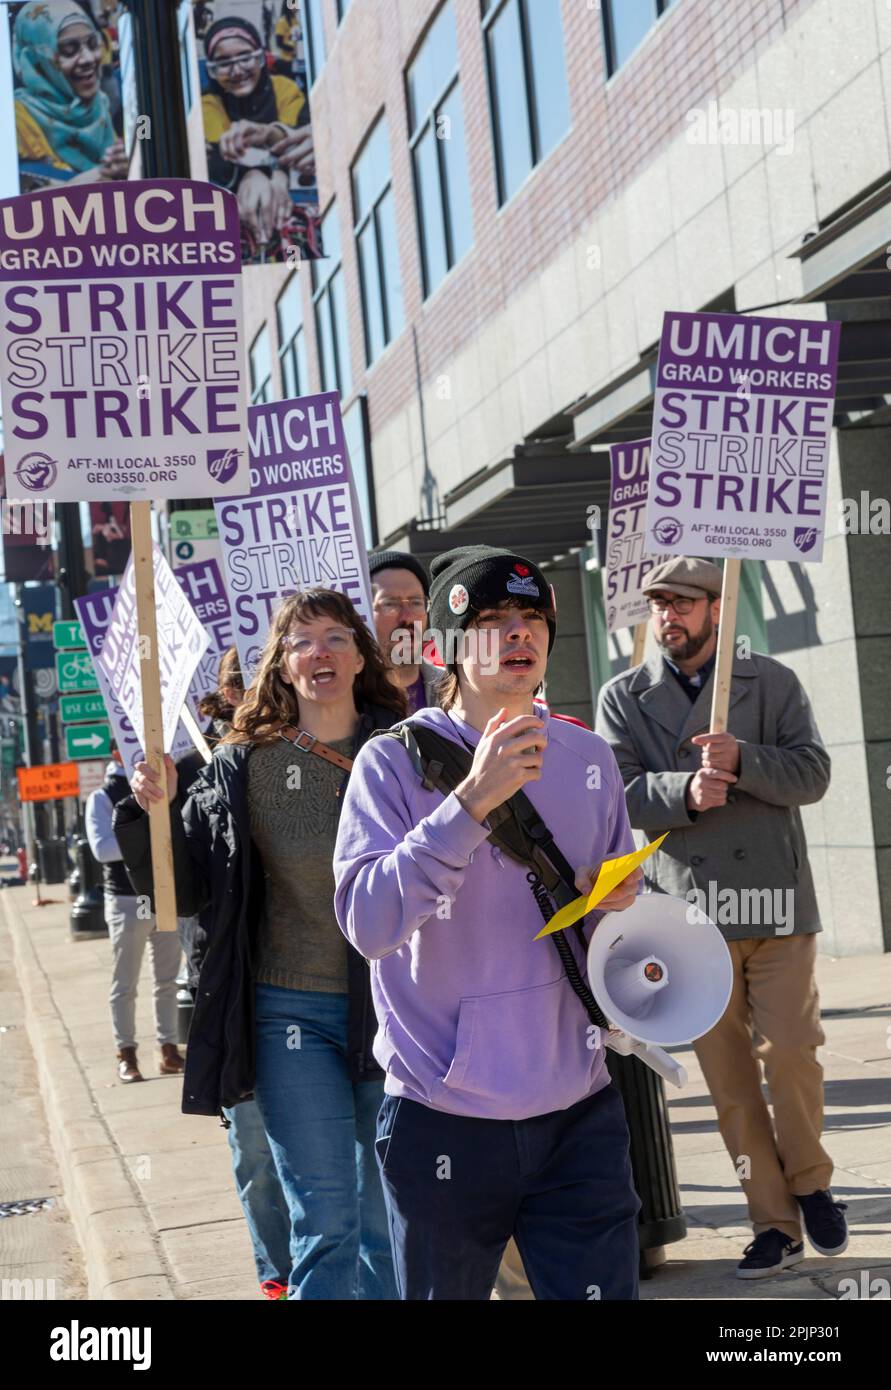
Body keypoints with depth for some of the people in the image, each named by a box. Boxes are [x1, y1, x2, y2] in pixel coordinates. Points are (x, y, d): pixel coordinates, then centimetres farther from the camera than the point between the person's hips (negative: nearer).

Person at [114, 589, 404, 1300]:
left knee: (389, 1219, 12)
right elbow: (187, 888, 2)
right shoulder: (243, 766, 0)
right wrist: (156, 811, -11)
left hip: (392, 1004, 1)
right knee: (325, 1221, 2)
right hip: (293, 1011, 0)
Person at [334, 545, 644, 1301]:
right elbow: (368, 921, -20)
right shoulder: (395, 762, -6)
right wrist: (471, 801, -27)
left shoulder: (589, 758, 7)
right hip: (443, 1119, -3)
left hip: (578, 1112, 3)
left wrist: (617, 899, -3)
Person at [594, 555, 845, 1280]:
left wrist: (741, 760, -18)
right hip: (688, 907, 1)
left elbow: (813, 773, -1)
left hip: (774, 898, -1)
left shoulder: (772, 682, 7)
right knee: (728, 1075, 3)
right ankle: (775, 1222, 14)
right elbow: (617, 793, -4)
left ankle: (810, 1183, 21)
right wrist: (685, 791, -21)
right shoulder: (623, 697, 8)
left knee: (790, 1050, -6)